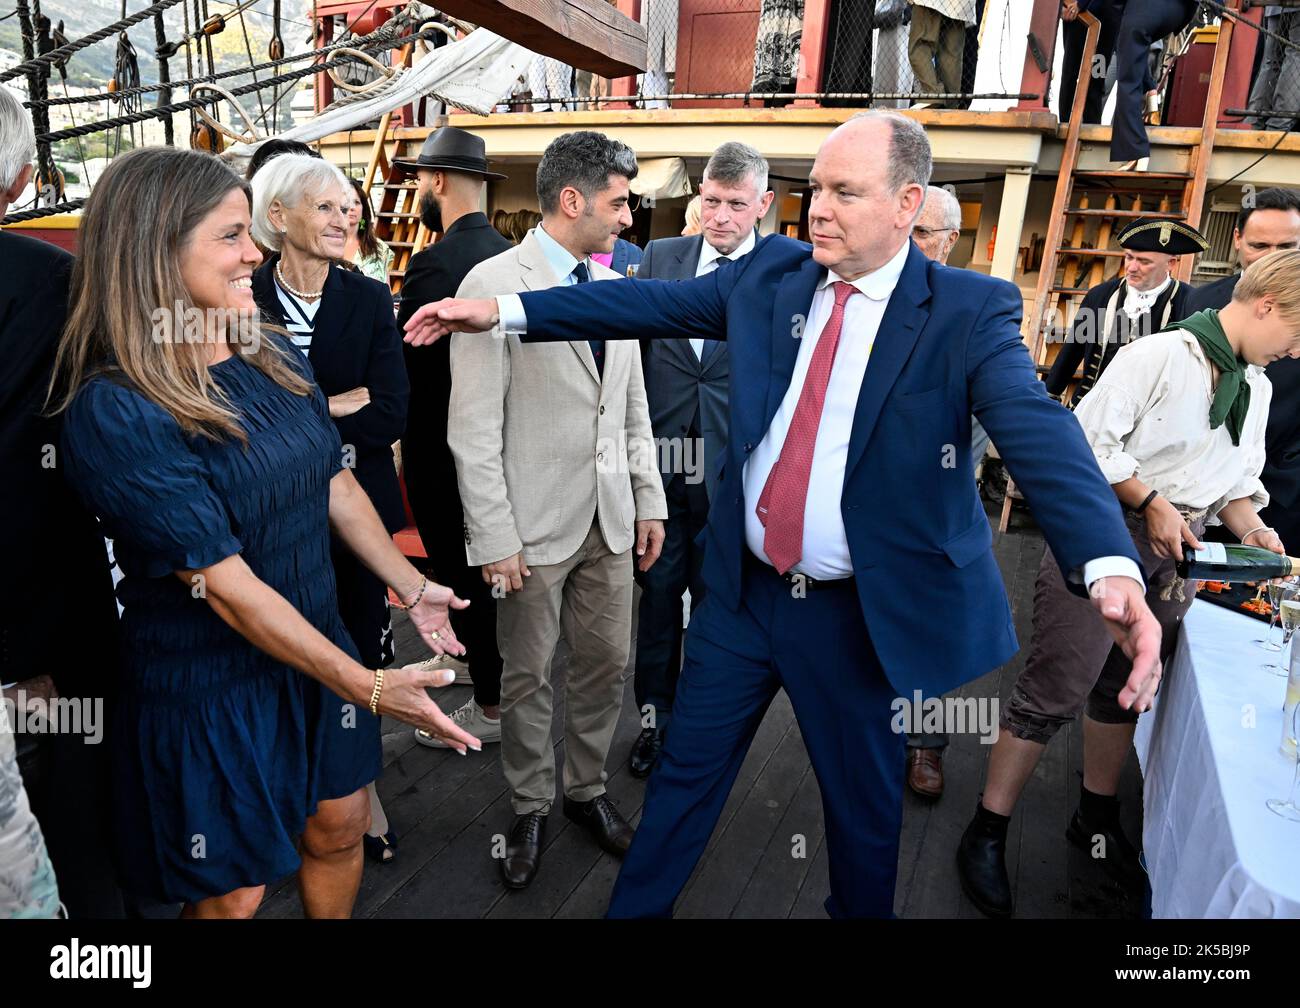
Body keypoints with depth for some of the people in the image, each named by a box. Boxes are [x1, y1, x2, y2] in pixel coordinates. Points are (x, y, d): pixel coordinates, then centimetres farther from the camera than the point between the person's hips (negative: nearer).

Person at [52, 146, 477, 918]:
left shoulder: (274, 356, -2)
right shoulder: (112, 411, -23)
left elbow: (335, 483, 6)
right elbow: (226, 584, -25)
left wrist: (413, 587, 5)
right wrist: (367, 686, -24)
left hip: (317, 648, 6)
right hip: (208, 688, -6)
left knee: (340, 828, 22)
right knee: (233, 892, 15)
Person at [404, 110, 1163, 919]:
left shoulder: (970, 312, -12)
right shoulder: (772, 272, 1)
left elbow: (1040, 434, -24)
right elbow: (652, 303, 3)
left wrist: (1111, 567, -41)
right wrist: (503, 310, 1)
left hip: (868, 615, -3)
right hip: (745, 589, 4)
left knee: (867, 808, 18)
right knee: (686, 774, 19)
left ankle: (862, 907, 47)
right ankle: (635, 907, 42)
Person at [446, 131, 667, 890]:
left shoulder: (614, 286, 9)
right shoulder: (494, 284, -10)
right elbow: (474, 429, -12)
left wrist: (650, 500, 10)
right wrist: (495, 539, -14)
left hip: (610, 517, 6)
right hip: (535, 523, -5)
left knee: (607, 663, 14)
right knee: (528, 675, 10)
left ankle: (588, 791, 36)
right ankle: (531, 810, 31)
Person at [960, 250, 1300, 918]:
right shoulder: (1159, 355, -11)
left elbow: (1237, 479, 20)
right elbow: (1091, 441, -15)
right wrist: (1152, 501, -16)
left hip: (1175, 554, 8)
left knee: (1125, 687, 17)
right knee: (1055, 691, -8)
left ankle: (1097, 818, 35)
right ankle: (986, 833, 4)